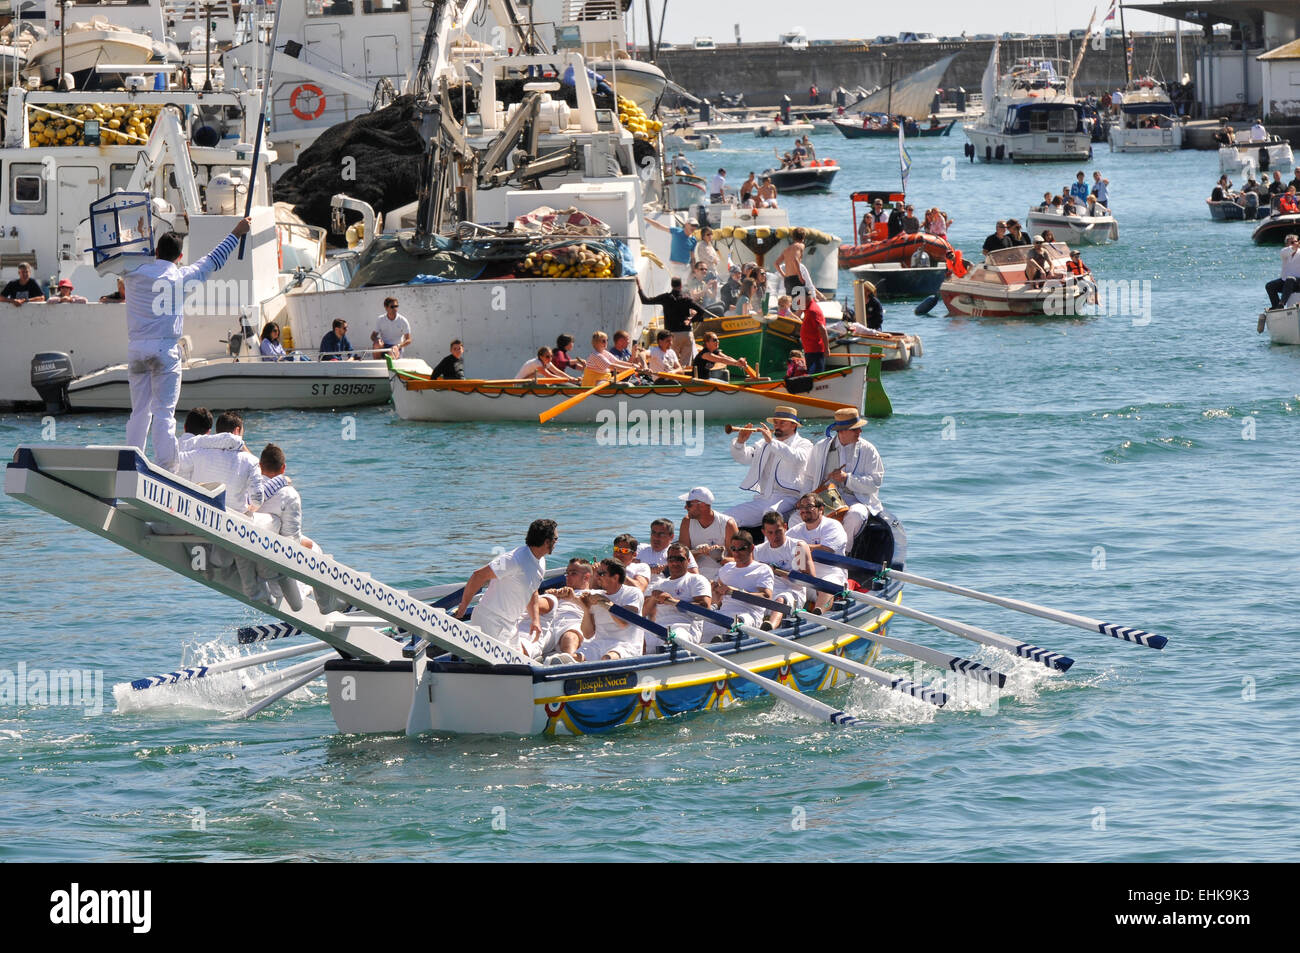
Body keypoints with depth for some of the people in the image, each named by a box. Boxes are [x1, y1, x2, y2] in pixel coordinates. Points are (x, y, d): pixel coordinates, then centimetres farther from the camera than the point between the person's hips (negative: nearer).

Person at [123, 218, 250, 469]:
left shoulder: (134, 273, 4)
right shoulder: (181, 277, 0)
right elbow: (213, 260, 13)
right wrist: (236, 233, 26)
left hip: (136, 349, 3)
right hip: (165, 349, -3)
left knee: (139, 411, 10)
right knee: (164, 411, -4)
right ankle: (165, 465, -10)